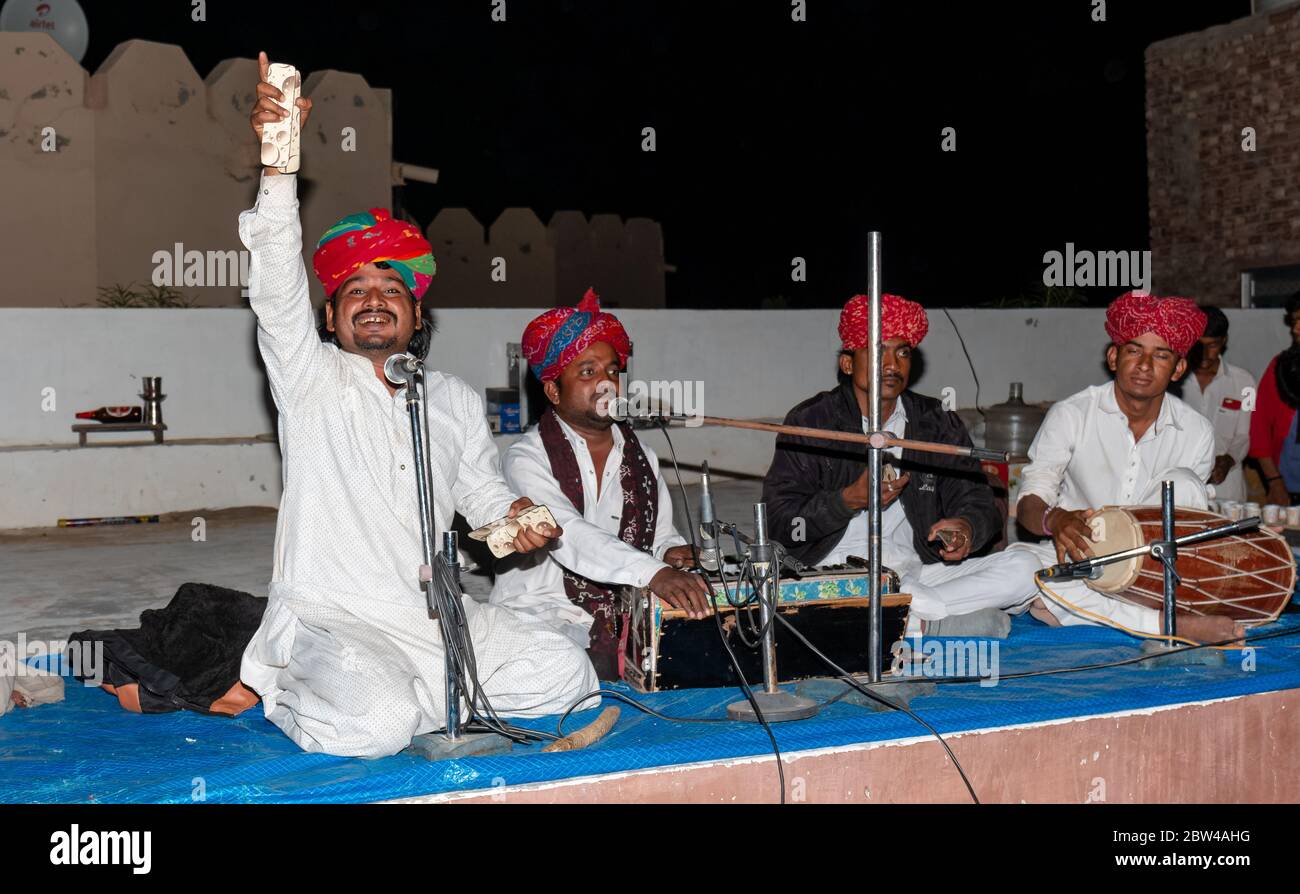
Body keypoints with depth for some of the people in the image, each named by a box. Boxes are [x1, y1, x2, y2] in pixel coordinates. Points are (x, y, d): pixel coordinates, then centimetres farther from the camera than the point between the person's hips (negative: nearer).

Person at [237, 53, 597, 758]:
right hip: (329, 617, -5)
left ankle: (402, 695, 2)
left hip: (434, 615, 5)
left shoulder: (456, 401, 15)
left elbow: (481, 490, 23)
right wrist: (278, 161, -27)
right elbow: (277, 288, -14)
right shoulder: (310, 378, 1)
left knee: (564, 676, -13)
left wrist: (516, 514, -2)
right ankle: (280, 693, 2)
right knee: (374, 726, -33)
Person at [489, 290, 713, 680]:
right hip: (543, 616, -6)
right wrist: (654, 573, -35)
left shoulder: (641, 457, 15)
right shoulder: (527, 458, -6)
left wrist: (672, 550, -5)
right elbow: (568, 533, -22)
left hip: (623, 619, 6)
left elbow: (661, 534, 21)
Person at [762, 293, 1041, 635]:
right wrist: (851, 499, -17)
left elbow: (976, 497, 8)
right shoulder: (810, 421, 3)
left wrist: (967, 526, -17)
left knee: (1024, 571, -18)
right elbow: (778, 520, -3)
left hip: (917, 573, 5)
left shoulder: (938, 423, 13)